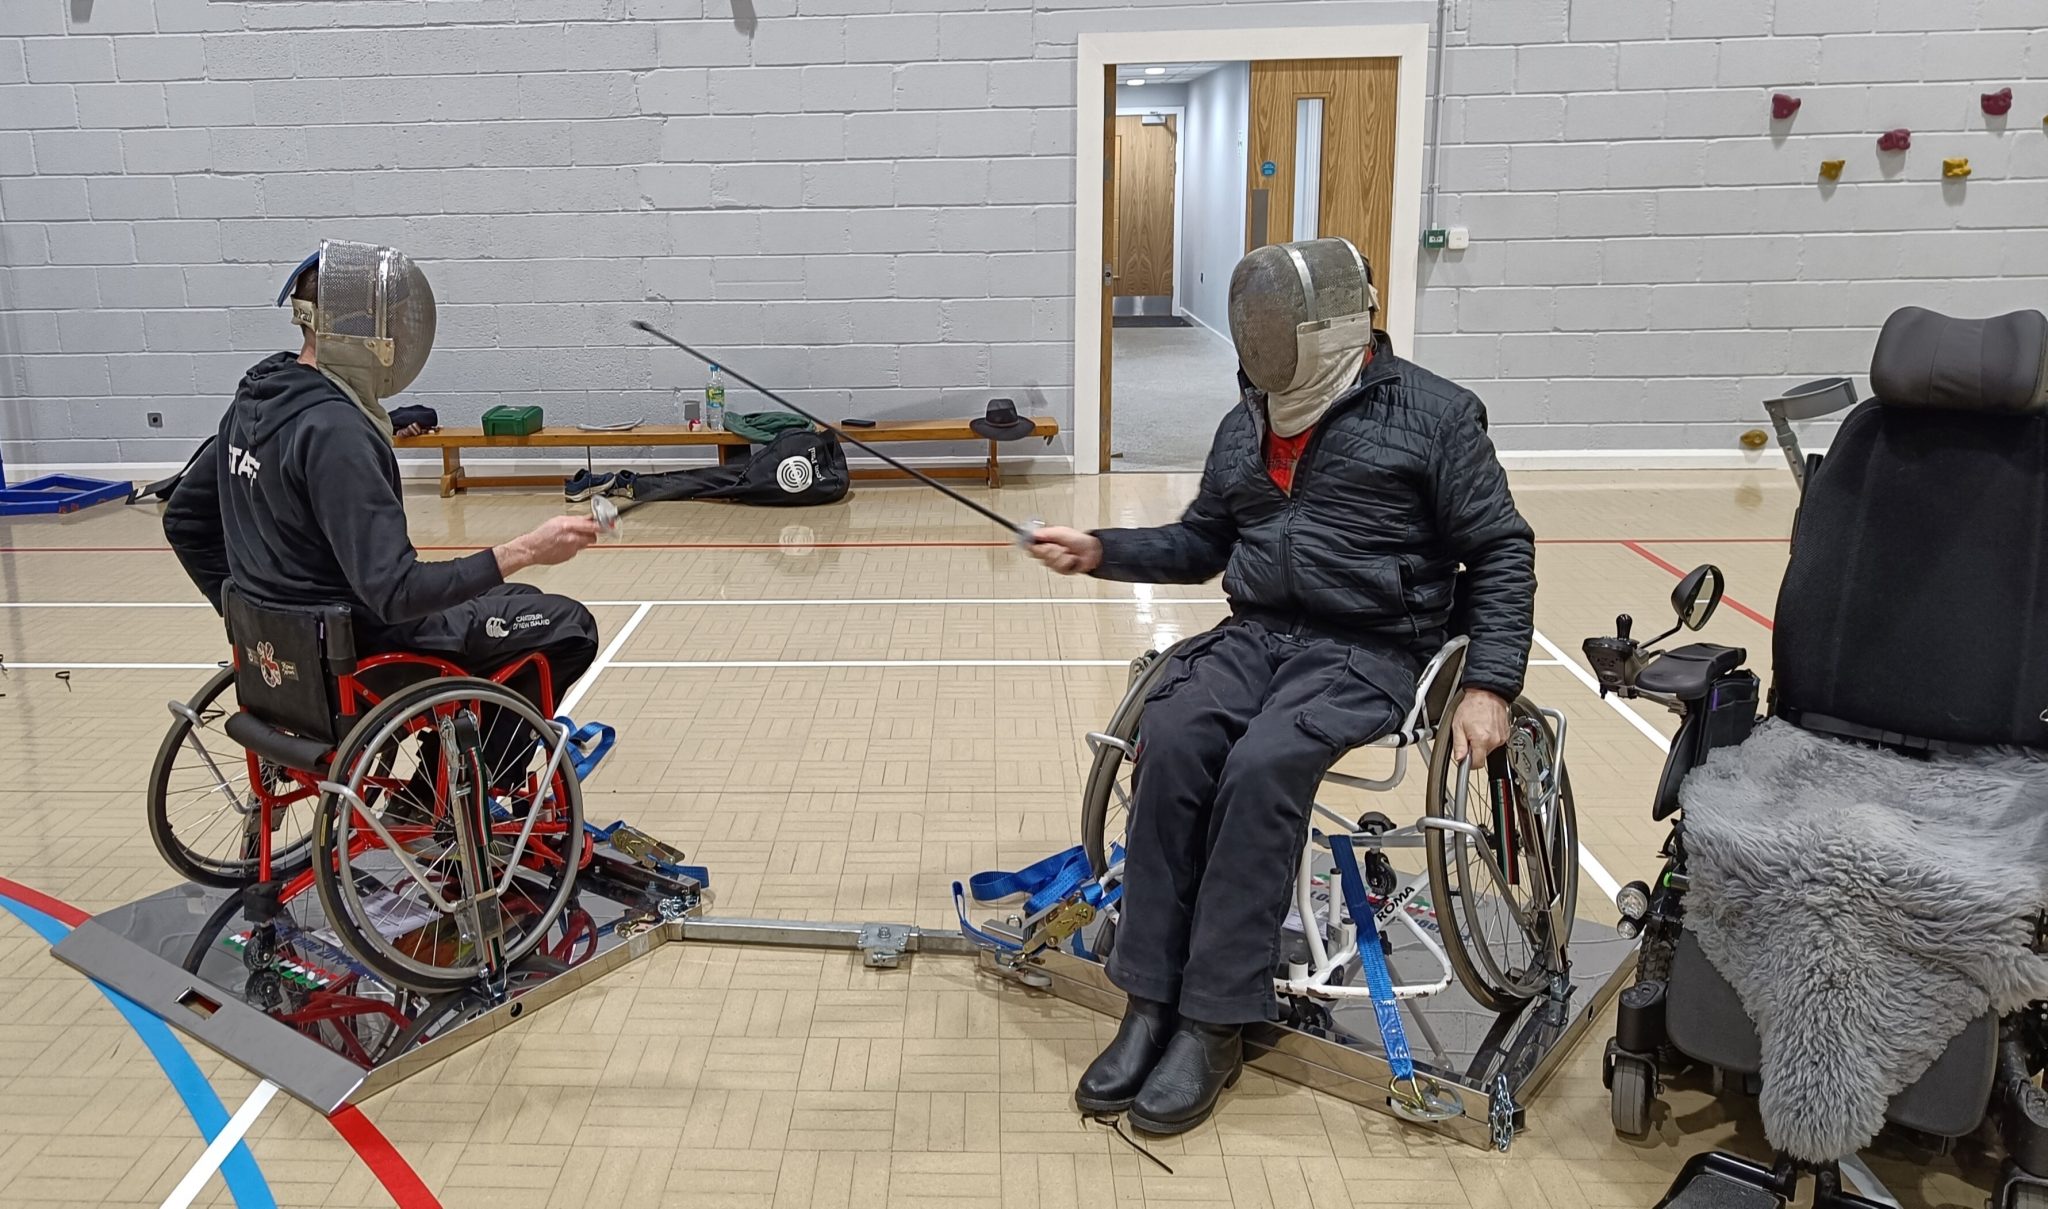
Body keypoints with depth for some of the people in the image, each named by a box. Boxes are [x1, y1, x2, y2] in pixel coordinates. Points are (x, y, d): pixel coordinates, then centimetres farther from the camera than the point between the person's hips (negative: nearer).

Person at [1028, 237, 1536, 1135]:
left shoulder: (1434, 414, -1)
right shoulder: (1245, 426, 15)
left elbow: (1500, 553, 1)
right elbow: (1201, 542, 22)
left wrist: (1490, 685, -9)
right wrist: (1101, 551, 7)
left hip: (1368, 650, -4)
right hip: (1254, 633, 5)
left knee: (1261, 766, -32)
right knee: (1171, 744, -26)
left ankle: (1213, 1026, -21)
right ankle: (1150, 1006, -19)